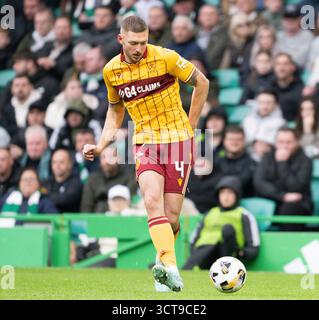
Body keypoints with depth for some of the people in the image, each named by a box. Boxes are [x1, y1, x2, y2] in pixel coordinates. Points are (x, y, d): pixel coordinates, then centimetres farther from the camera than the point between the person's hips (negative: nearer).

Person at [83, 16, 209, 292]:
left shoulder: (166, 58, -10)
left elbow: (201, 83, 3)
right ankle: (171, 268, -38)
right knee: (152, 200, -26)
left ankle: (164, 264, 25)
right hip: (145, 143, 2)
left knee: (171, 217, -5)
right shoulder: (111, 71, 3)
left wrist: (190, 126, 5)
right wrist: (101, 146, 10)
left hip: (178, 140, -2)